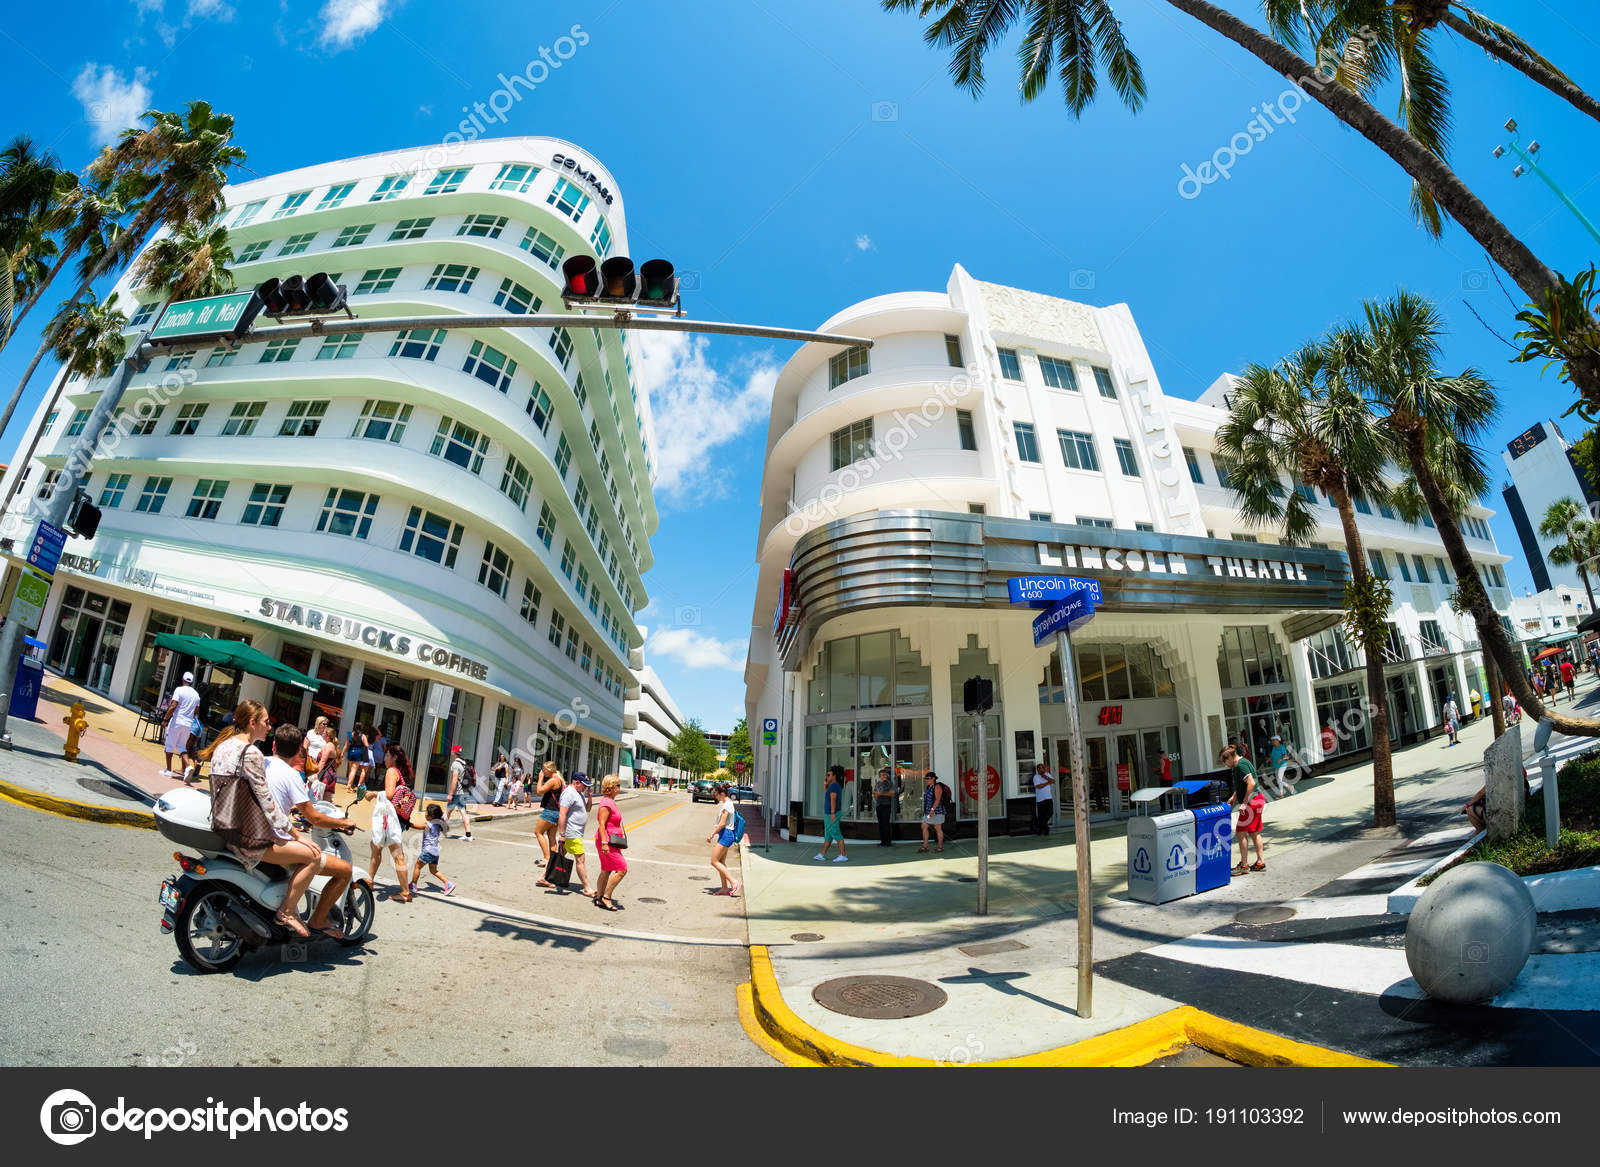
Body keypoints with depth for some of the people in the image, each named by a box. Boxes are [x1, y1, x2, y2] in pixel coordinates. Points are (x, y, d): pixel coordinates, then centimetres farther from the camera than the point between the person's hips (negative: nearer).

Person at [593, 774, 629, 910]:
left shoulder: (611, 801, 15)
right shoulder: (606, 803, -17)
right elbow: (601, 824, -21)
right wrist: (604, 843, -25)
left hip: (611, 842, 10)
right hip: (607, 842, -10)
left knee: (606, 871, 13)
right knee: (622, 869, -9)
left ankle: (599, 898, 20)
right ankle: (606, 897, -2)